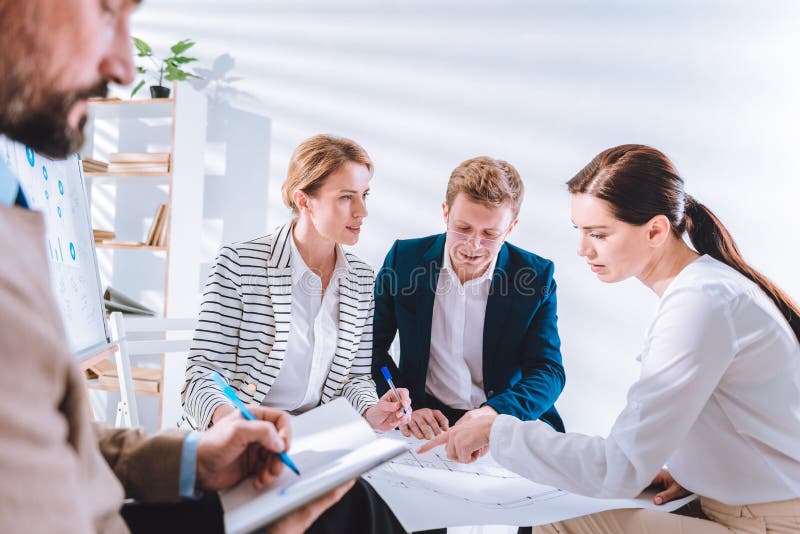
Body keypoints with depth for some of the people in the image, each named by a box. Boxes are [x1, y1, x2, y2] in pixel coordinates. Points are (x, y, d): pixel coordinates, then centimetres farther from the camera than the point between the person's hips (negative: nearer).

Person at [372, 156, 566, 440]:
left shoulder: (537, 275, -2)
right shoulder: (404, 257, 0)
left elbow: (548, 372, -6)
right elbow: (371, 348, 4)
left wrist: (493, 414, -26)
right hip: (425, 422, -1)